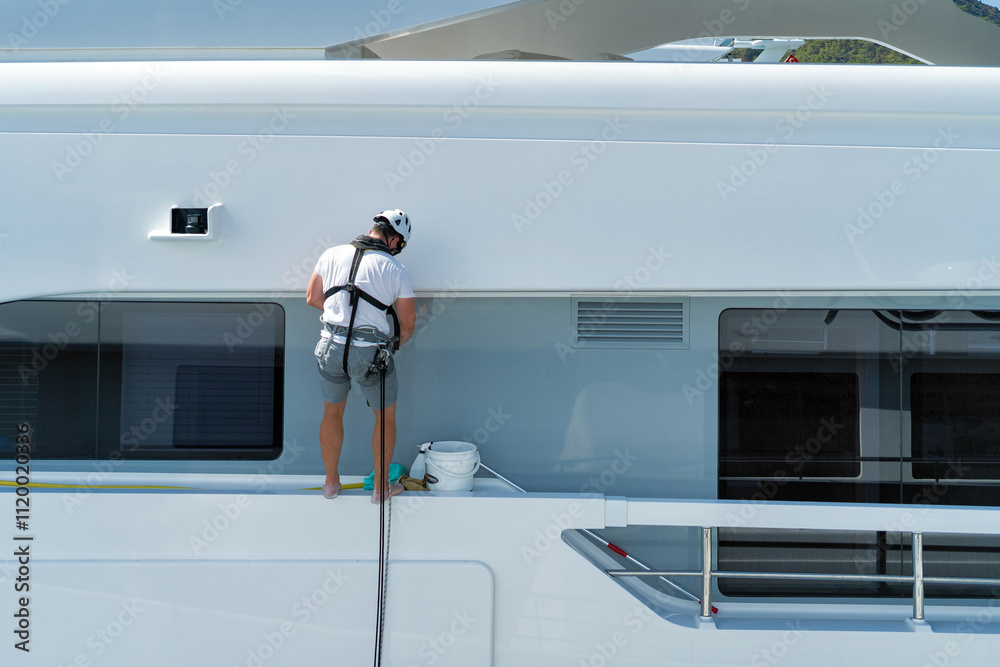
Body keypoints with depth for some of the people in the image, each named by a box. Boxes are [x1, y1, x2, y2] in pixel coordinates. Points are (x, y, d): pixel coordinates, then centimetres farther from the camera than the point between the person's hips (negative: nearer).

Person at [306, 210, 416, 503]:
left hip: (331, 347, 3)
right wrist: (398, 342, 22)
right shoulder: (397, 270, -6)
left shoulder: (332, 255, 2)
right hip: (371, 353, -3)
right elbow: (408, 321, 2)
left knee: (332, 413, 22)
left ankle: (331, 482, 35)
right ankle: (380, 487, 27)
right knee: (385, 416, 18)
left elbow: (313, 298, 10)